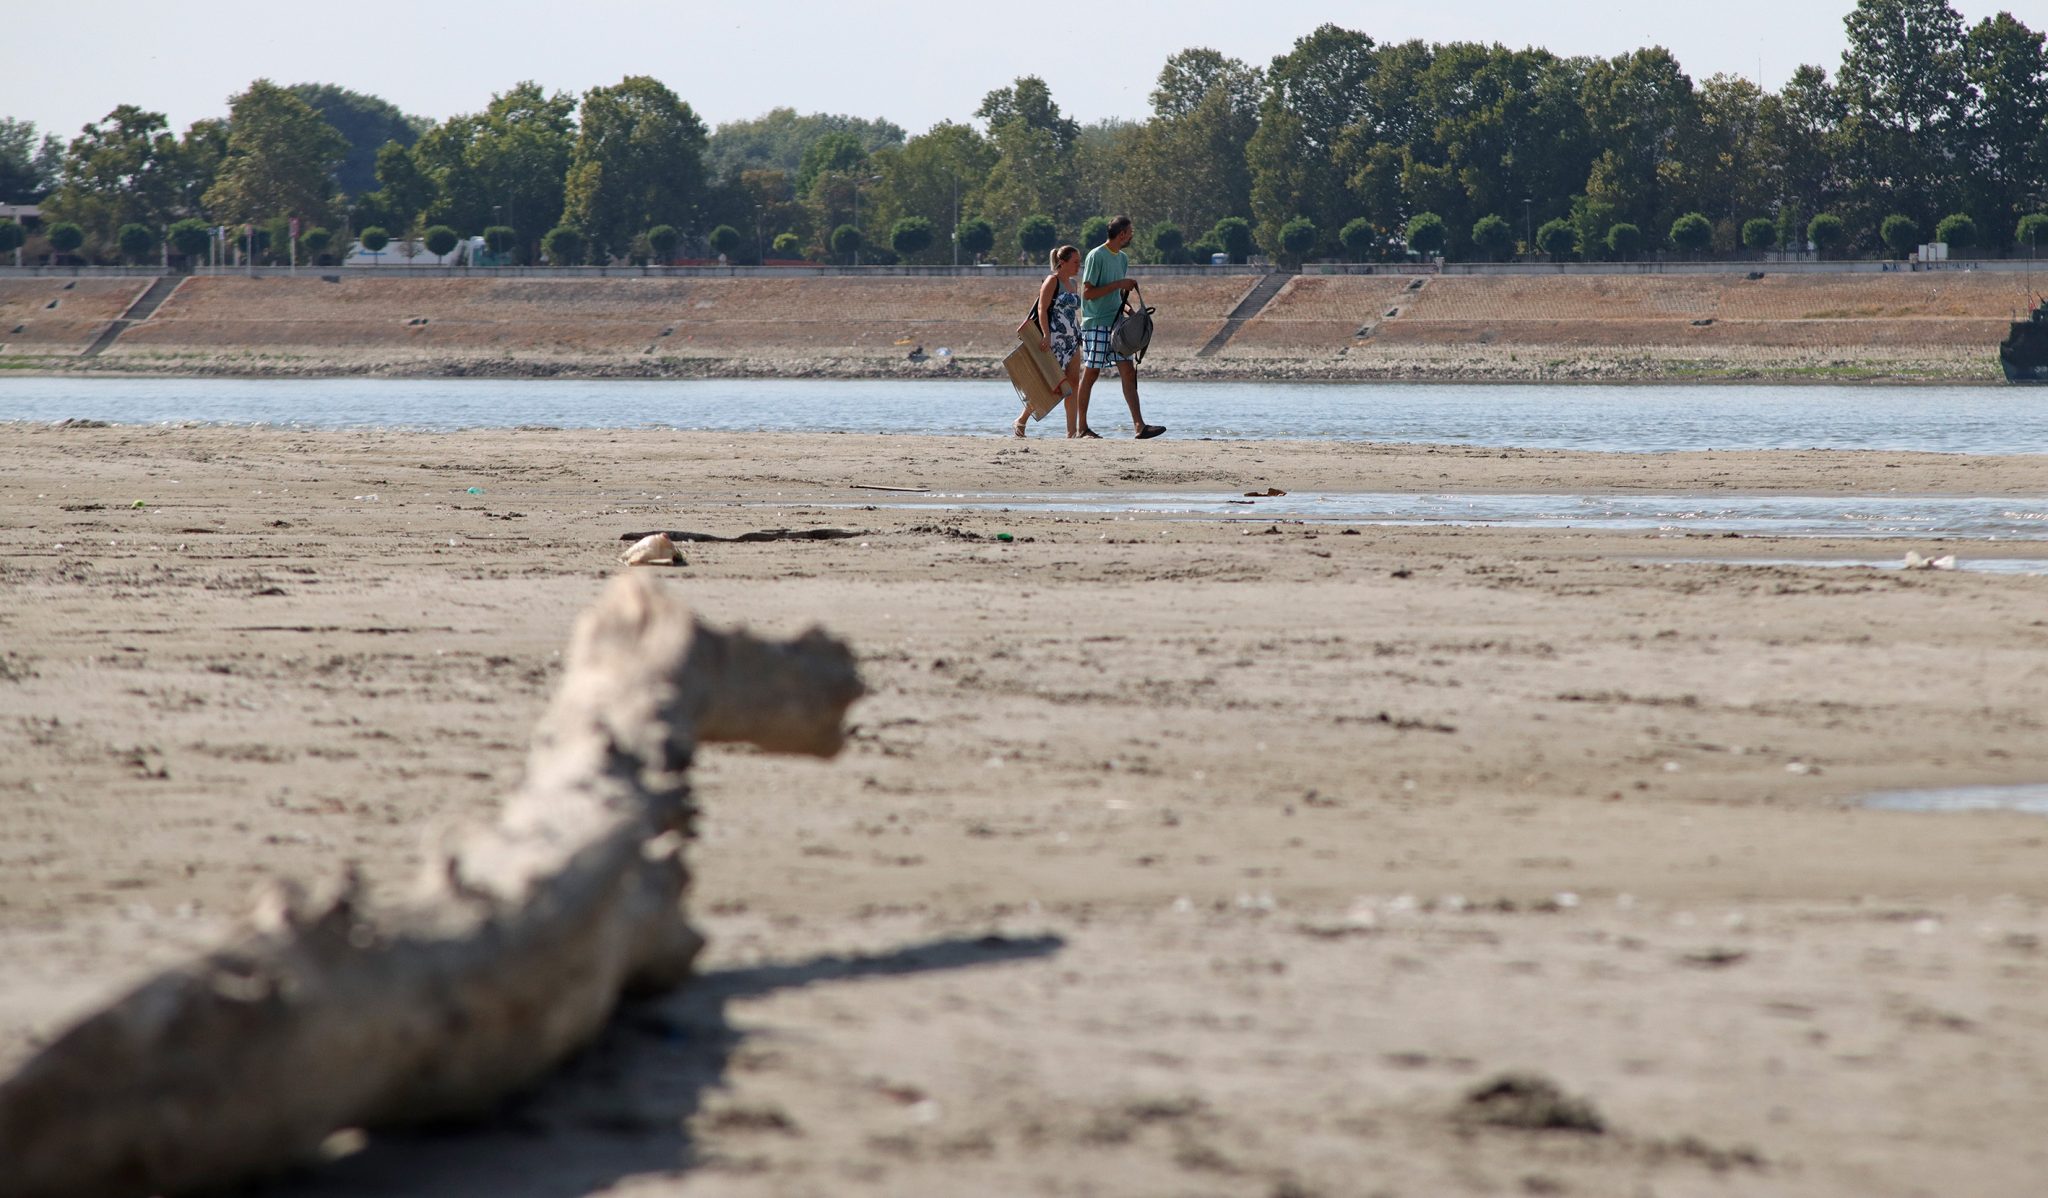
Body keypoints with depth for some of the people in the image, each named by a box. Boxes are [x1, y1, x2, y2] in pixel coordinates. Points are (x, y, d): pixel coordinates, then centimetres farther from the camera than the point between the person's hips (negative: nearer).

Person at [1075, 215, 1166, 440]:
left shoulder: (1123, 258, 15)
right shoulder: (1096, 256, -11)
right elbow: (1088, 293, -15)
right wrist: (1118, 285, -18)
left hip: (1116, 323, 8)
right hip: (1096, 324, -8)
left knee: (1128, 372, -2)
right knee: (1091, 374, -1)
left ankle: (1139, 425, -8)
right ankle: (1083, 428, 6)